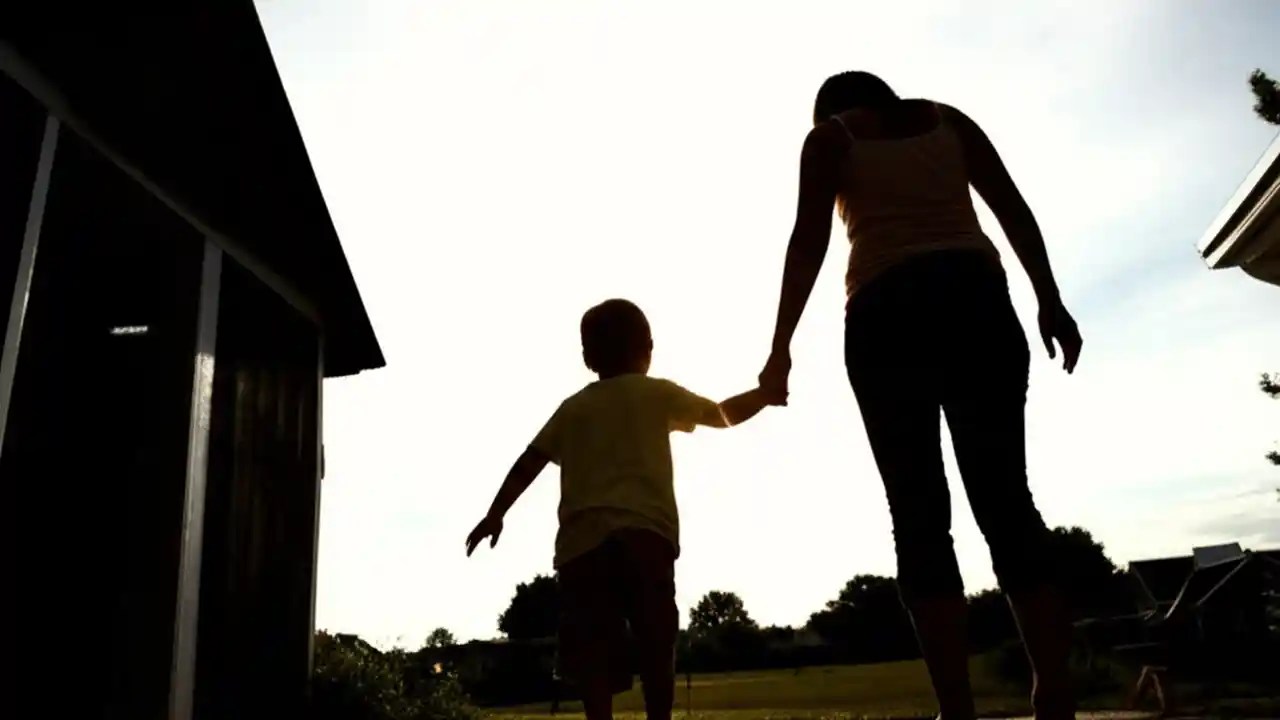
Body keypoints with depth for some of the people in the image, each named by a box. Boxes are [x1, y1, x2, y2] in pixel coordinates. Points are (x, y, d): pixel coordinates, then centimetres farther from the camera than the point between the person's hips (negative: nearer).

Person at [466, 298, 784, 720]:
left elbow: (528, 463, 17)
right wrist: (765, 395, 41)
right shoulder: (656, 393, 13)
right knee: (655, 647, 2)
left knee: (593, 655, -2)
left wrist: (495, 515, 24)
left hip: (582, 540, 3)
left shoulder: (572, 408, 19)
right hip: (643, 531, -2)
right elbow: (724, 415, 25)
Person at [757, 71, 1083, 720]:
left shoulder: (829, 137, 16)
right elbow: (1014, 209, 14)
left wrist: (781, 347, 1)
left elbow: (808, 241, 3)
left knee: (919, 514, -4)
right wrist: (1049, 300, 11)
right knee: (1004, 499, 2)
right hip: (975, 296, 3)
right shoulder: (947, 119, 25)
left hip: (888, 311, -3)